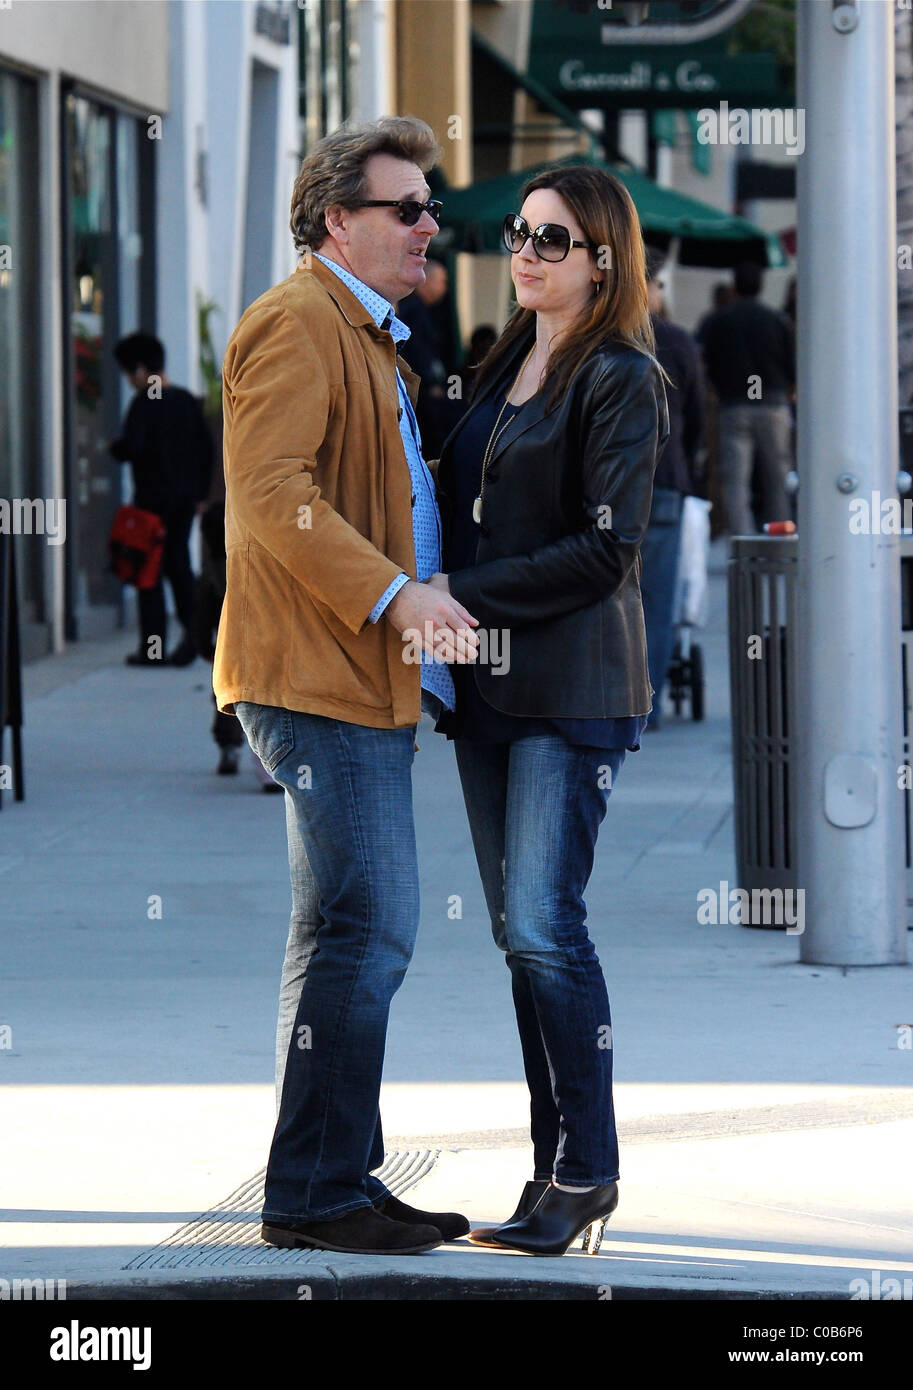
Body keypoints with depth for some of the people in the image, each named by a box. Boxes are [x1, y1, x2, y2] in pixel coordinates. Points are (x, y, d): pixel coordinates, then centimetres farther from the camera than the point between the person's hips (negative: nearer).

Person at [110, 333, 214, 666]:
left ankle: (153, 647, 0)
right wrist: (200, 492, 18)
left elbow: (132, 447, -22)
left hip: (154, 497, -7)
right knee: (178, 564, 13)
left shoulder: (145, 403, -12)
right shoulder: (188, 401, 11)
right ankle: (194, 632, -2)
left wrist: (114, 448, 1)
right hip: (186, 496, 7)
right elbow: (207, 448, 13)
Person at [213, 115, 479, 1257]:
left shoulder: (370, 340, 24)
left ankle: (340, 1182, 17)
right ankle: (312, 1193, -8)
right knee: (363, 928, -12)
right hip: (320, 678, -11)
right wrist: (394, 595, -26)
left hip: (366, 680, 11)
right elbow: (273, 494, -20)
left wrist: (427, 602, 17)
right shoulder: (296, 324, -9)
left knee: (360, 933, 12)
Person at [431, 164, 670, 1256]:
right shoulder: (503, 367, 17)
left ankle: (585, 1170, -5)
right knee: (518, 930, 6)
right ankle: (556, 1163, 10)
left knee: (542, 924, -13)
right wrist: (438, 601, 6)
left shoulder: (622, 380, -7)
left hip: (572, 685, -8)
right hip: (485, 683, 8)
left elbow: (606, 550, -14)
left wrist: (466, 594, -14)